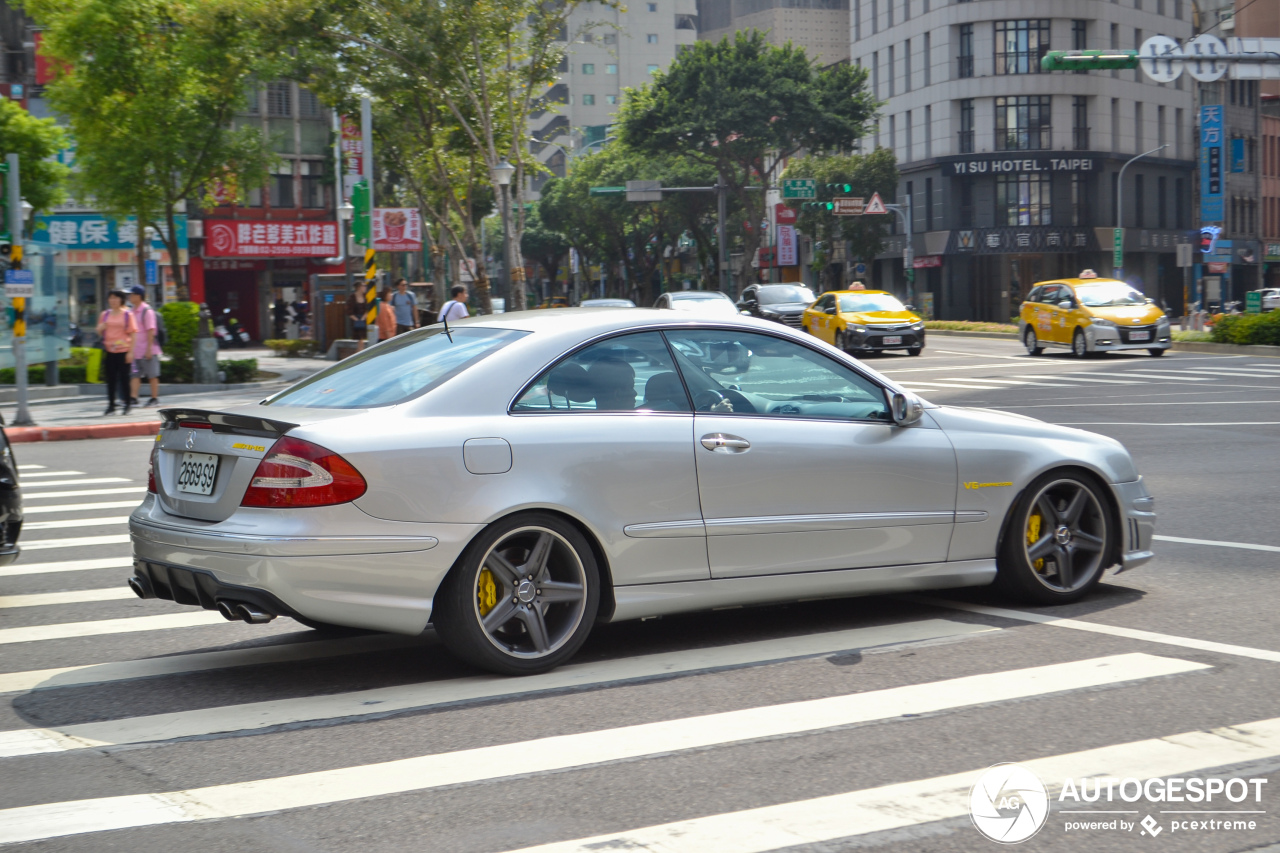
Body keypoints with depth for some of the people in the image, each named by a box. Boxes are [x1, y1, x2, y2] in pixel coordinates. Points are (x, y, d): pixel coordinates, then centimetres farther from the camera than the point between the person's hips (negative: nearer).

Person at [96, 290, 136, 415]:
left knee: (124, 377, -1)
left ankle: (127, 404, 8)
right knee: (110, 378, 4)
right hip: (109, 351, 4)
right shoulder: (105, 314, 12)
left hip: (123, 350, -4)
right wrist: (101, 328, -6)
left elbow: (132, 334, -2)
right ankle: (111, 404, 10)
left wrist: (131, 352, -9)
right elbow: (99, 332, 20)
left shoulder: (127, 314, 0)